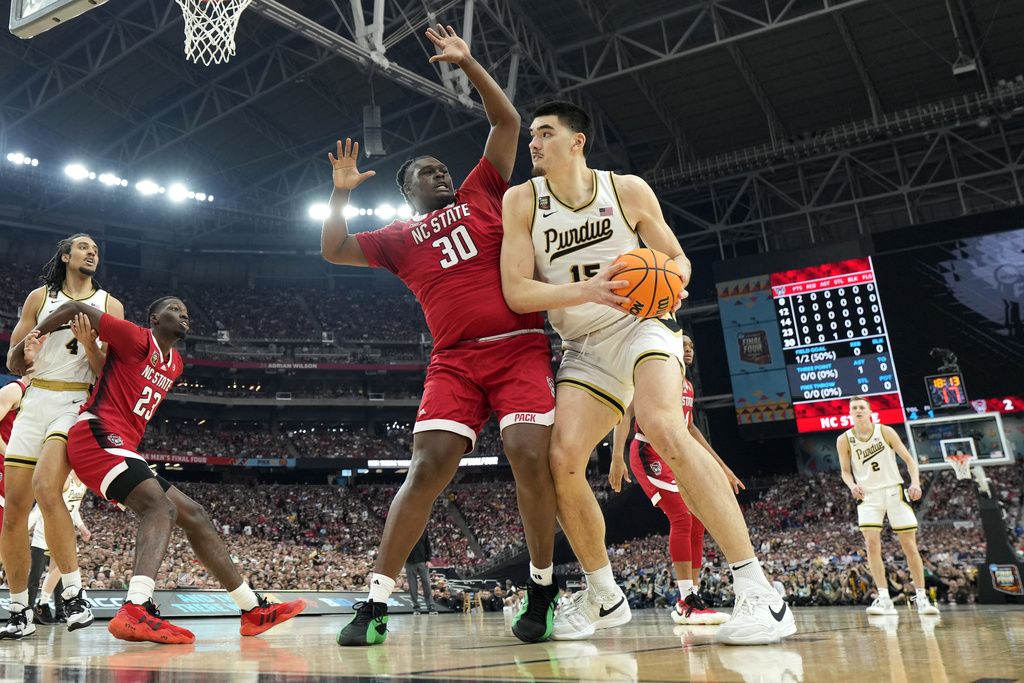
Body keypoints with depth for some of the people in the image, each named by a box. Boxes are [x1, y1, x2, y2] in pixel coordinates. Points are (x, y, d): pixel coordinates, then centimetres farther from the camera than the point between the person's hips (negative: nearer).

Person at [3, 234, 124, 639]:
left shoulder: (109, 305, 9)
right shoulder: (40, 297, 13)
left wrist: (89, 345, -16)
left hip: (79, 404, -3)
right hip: (35, 402, 3)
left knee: (45, 488, -27)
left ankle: (73, 595, -19)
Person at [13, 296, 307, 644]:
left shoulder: (175, 364, 20)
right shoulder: (138, 340, -5)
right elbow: (74, 308, -5)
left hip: (124, 449, 9)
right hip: (97, 435, -9)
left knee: (194, 515, 6)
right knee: (161, 508, -29)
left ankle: (253, 609, 8)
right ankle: (134, 611, -46)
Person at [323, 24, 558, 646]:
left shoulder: (482, 193, 19)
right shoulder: (400, 237, 21)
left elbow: (508, 122, 16)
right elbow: (334, 251, 16)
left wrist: (467, 63, 13)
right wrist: (342, 194, 7)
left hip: (520, 346, -1)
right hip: (455, 358, 1)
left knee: (528, 455, -17)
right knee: (429, 467, -12)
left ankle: (543, 588, 3)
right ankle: (377, 602, -4)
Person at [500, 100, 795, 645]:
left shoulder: (628, 190, -1)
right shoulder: (522, 201, 0)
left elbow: (678, 260, 7)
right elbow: (516, 292, -8)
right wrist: (587, 290, -24)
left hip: (640, 324, -3)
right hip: (584, 347, 3)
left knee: (663, 427, -30)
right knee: (563, 459, -12)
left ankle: (757, 591, -28)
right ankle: (603, 597, 11)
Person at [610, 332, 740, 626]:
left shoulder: (687, 386, 20)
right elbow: (625, 412, -14)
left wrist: (722, 467, 26)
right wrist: (617, 456, -28)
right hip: (651, 455, -9)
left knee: (697, 524, 4)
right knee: (682, 519, -18)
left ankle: (690, 598, 12)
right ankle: (688, 602, -16)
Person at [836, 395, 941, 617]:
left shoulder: (885, 432, -4)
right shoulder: (844, 440, -3)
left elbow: (908, 459, 0)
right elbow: (845, 471, 5)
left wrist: (915, 482, -17)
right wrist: (853, 485, -16)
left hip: (894, 491, 0)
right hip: (868, 495, 0)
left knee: (910, 546, 2)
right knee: (872, 544, -15)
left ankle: (922, 599, 12)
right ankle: (884, 600, -10)